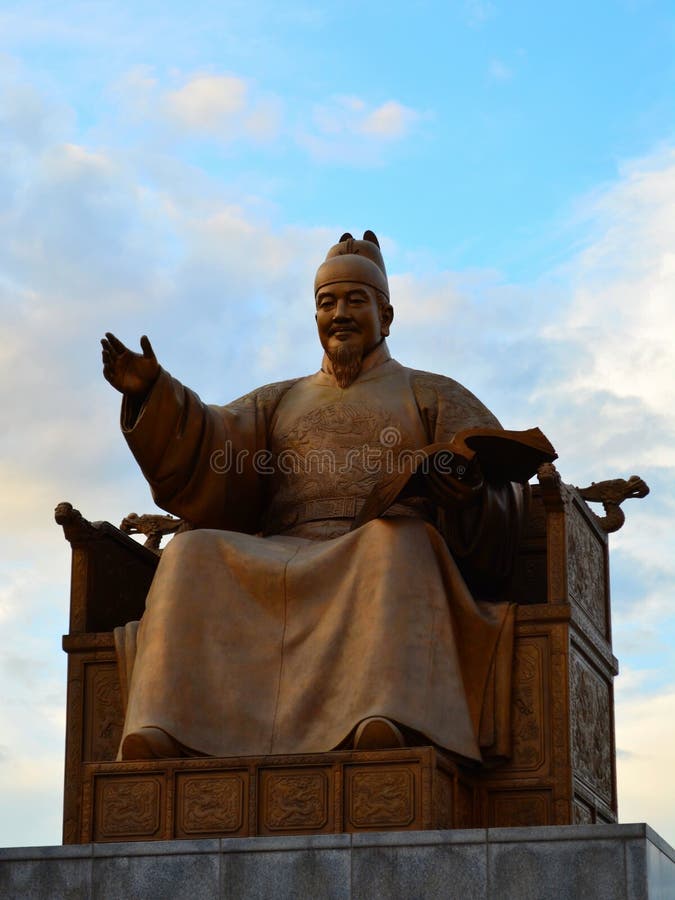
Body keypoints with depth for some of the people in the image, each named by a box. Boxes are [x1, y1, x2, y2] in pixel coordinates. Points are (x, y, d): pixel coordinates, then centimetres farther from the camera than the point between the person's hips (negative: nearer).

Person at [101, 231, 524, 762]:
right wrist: (153, 392, -9)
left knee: (396, 542, -38)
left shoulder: (434, 397, 20)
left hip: (392, 572, -3)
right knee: (195, 558, -26)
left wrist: (470, 485, -20)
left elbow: (500, 479, 5)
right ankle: (164, 732, -44)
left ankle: (389, 724, -59)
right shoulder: (280, 402, 28)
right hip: (284, 569, 3)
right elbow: (205, 453, 10)